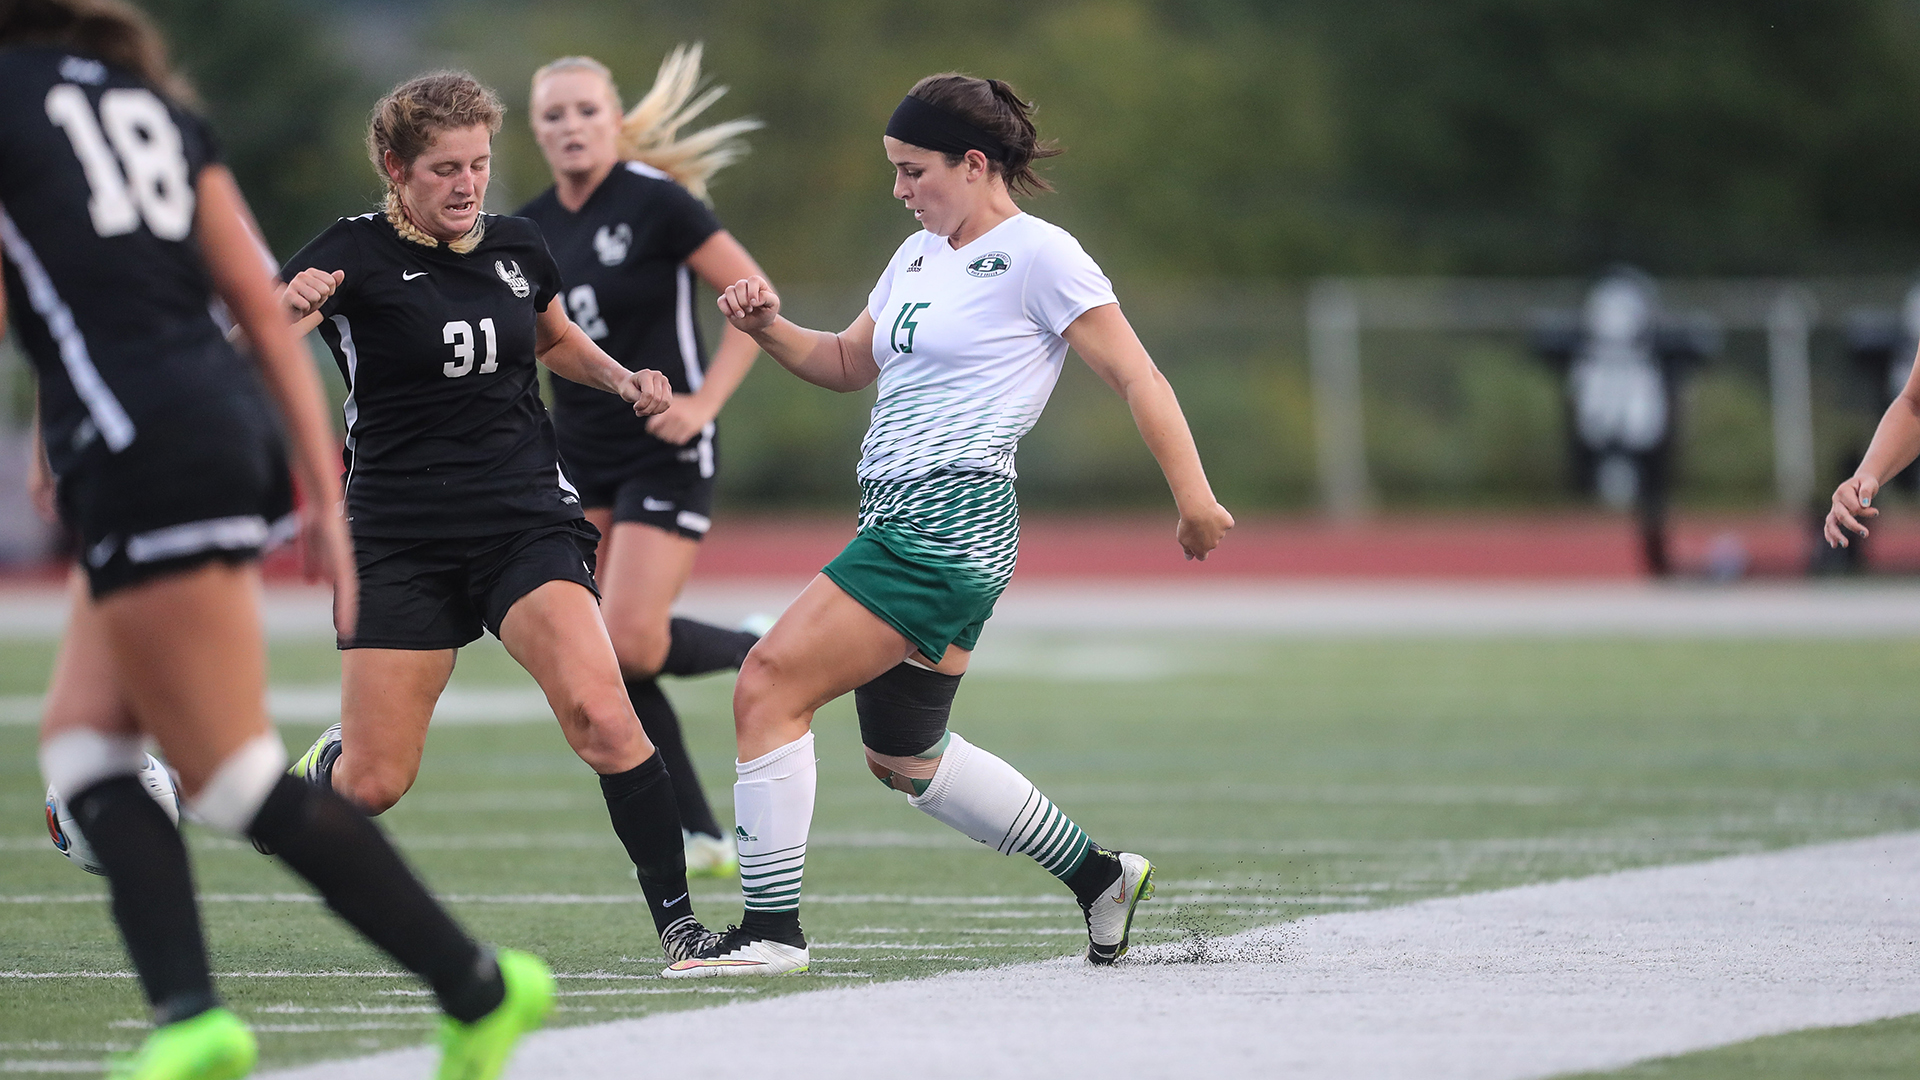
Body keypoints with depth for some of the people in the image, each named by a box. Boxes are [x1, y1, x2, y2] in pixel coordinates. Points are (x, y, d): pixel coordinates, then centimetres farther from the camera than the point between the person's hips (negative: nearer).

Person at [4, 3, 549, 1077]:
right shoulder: (153, 102, 20)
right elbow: (264, 306, 14)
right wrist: (326, 493, 13)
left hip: (141, 455, -8)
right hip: (233, 423, 9)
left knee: (241, 779, -4)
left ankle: (480, 987, -3)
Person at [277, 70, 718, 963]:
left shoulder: (517, 247, 7)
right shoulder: (357, 254, -7)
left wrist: (622, 380, 11)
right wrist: (291, 310, -39)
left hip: (527, 521, 2)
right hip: (401, 542, -2)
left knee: (600, 714, -21)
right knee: (374, 783, -3)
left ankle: (677, 922, -15)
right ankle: (320, 768, 33)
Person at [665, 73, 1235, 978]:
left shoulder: (1037, 256, -7)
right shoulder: (920, 255, 18)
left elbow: (1138, 377, -9)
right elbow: (849, 364, 28)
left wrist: (1194, 501, -14)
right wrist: (771, 330, 9)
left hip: (950, 522, -10)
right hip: (899, 522, 10)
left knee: (769, 686, -14)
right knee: (903, 756, 17)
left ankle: (771, 929, -11)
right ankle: (1099, 876, 29)